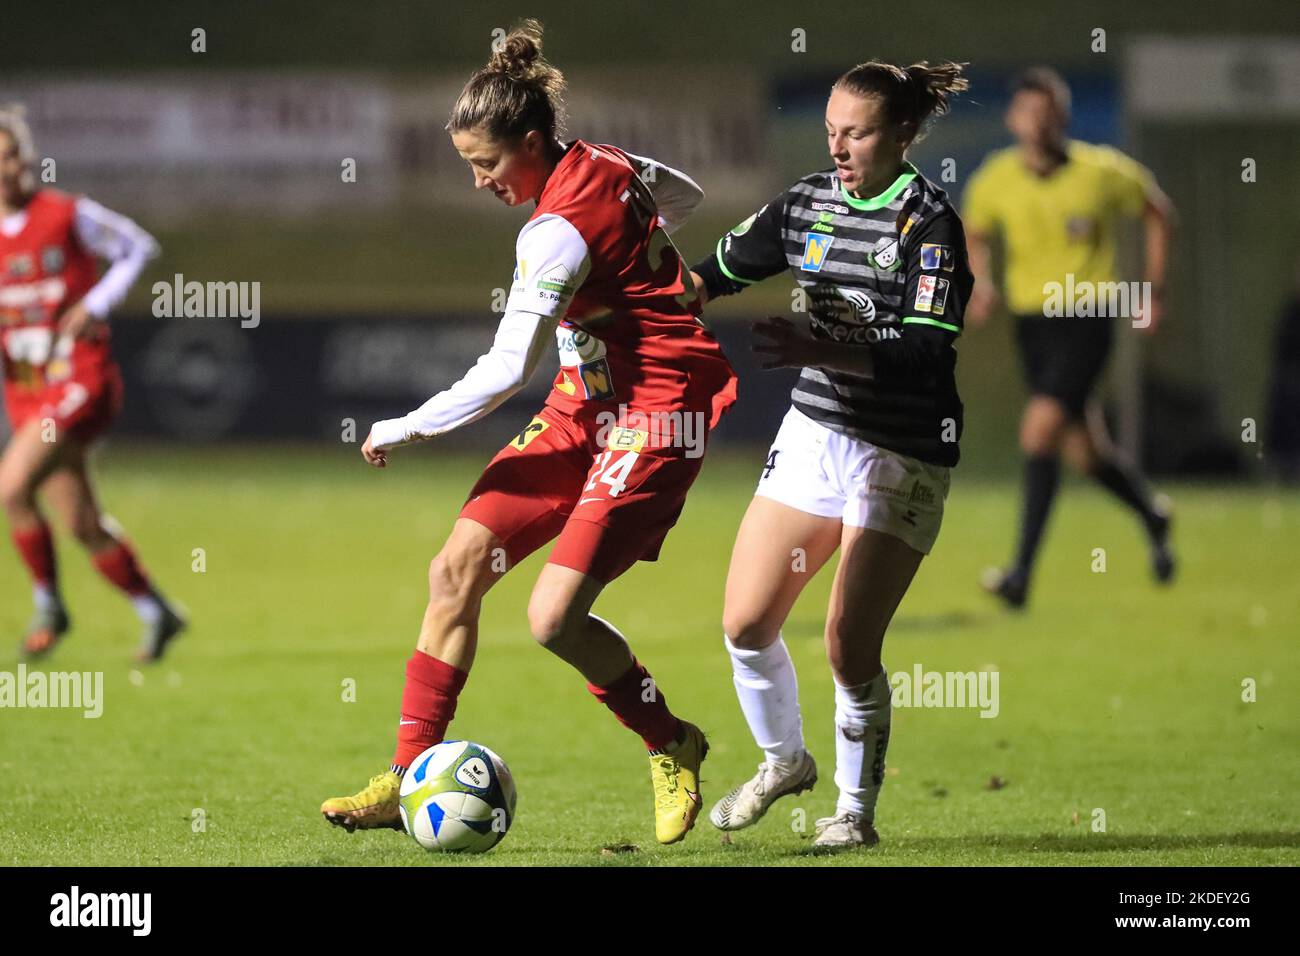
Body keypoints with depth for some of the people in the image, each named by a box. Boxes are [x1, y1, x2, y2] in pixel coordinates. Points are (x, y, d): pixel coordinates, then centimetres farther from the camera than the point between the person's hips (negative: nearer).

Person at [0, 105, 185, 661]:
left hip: (80, 381, -5)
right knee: (83, 526, 5)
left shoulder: (67, 215, -7)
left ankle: (49, 607, -4)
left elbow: (140, 248, 4)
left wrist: (95, 305, -9)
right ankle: (157, 614, 23)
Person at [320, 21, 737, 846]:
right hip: (586, 412, 10)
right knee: (458, 567, -1)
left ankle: (673, 747, 10)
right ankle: (409, 779, 1)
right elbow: (684, 195, 24)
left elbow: (505, 371, -24)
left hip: (653, 418, -10)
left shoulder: (558, 229, -23)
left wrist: (404, 430, -13)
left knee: (555, 618, -17)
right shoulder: (603, 163, 2)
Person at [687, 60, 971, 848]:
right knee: (745, 623, 3)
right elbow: (721, 272, 19)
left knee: (850, 648, -9)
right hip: (813, 435, 6)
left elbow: (927, 352, -23)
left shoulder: (928, 222, -14)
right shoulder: (806, 204, 5)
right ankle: (784, 760, 29)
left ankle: (857, 809, 11)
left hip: (900, 458, -6)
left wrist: (818, 352, -34)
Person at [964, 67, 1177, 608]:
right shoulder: (995, 180, -3)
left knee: (1040, 429, -21)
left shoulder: (1102, 172, -11)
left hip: (1086, 321, -4)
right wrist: (982, 282, -3)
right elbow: (976, 233, 17)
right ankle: (1152, 518, 43)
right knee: (1086, 453, 12)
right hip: (1030, 321, 4)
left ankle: (1022, 570, -21)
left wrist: (1154, 290, 3)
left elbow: (1158, 213, 6)